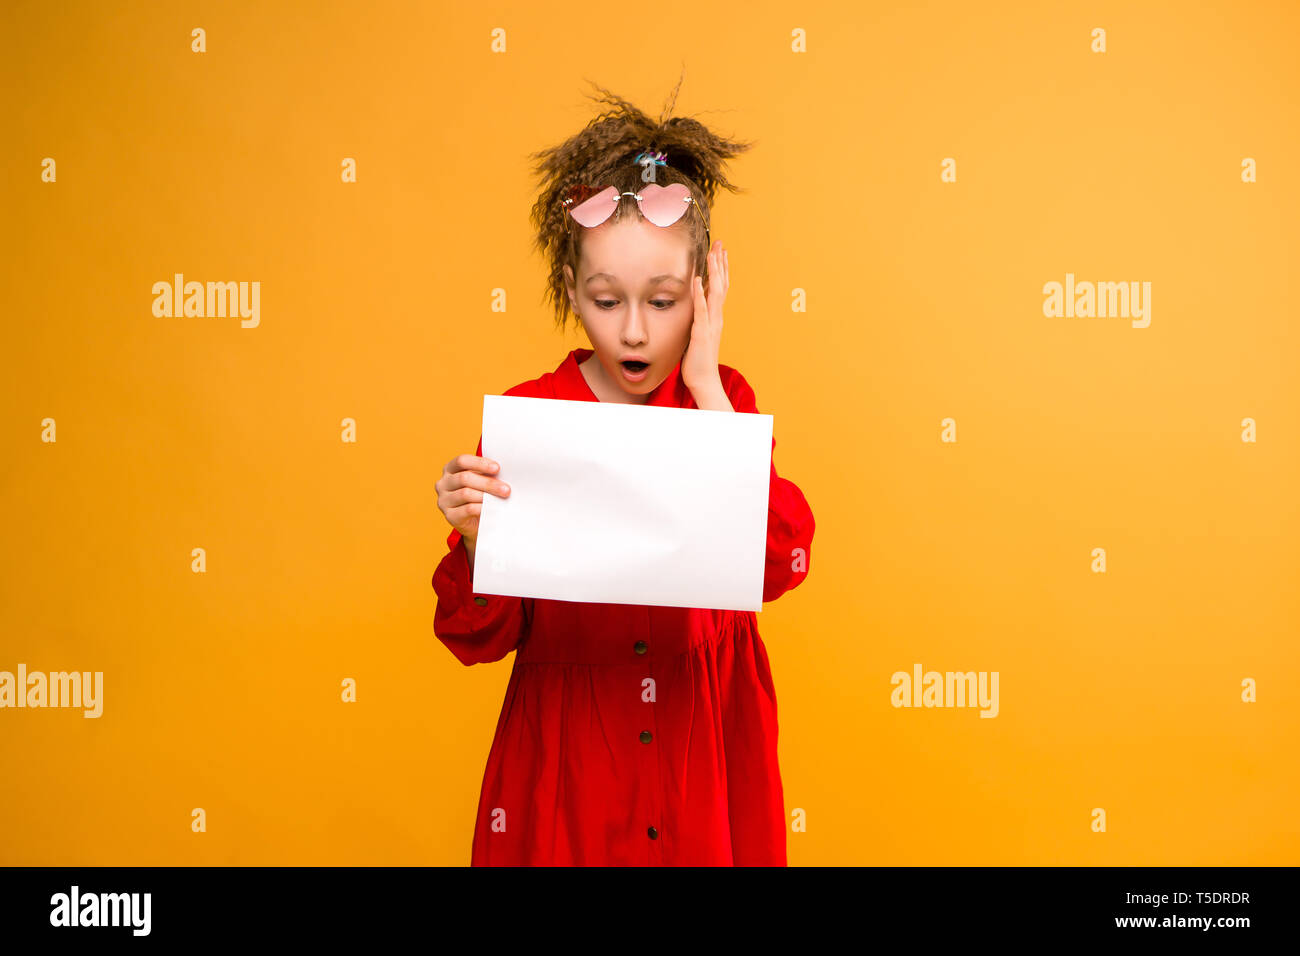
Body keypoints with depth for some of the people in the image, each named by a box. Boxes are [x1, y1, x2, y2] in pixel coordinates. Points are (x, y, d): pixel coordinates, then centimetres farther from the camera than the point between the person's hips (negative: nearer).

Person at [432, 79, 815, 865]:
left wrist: (705, 386, -17)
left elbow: (779, 562, -18)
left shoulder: (724, 401, -2)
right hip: (565, 763, -1)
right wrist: (476, 536, -26)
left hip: (705, 753, 2)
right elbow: (483, 640, -6)